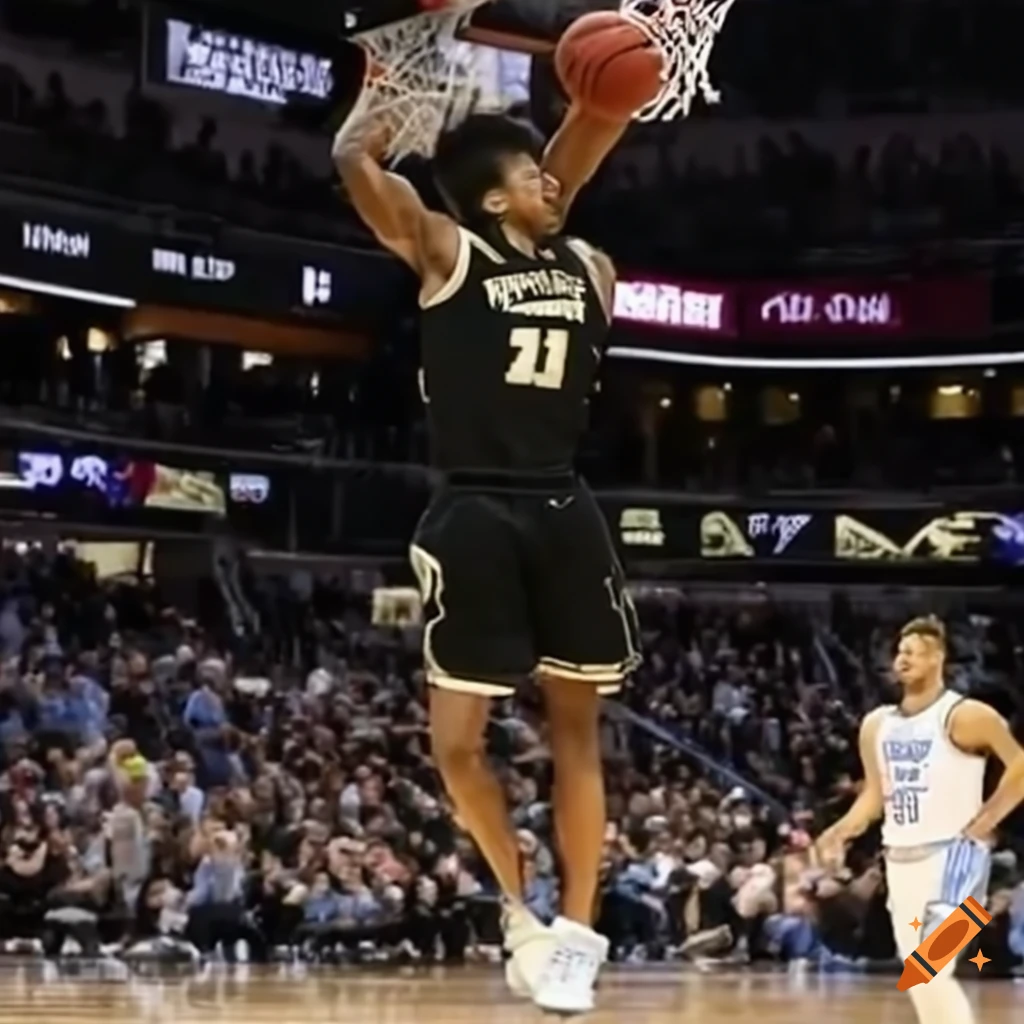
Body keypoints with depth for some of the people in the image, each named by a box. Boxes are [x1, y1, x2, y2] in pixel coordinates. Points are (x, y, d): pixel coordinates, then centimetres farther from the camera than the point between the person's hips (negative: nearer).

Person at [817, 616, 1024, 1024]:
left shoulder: (965, 716, -11)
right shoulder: (877, 724, 9)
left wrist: (986, 820, -14)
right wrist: (843, 830, -1)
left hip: (953, 852, -8)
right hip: (901, 858, 8)